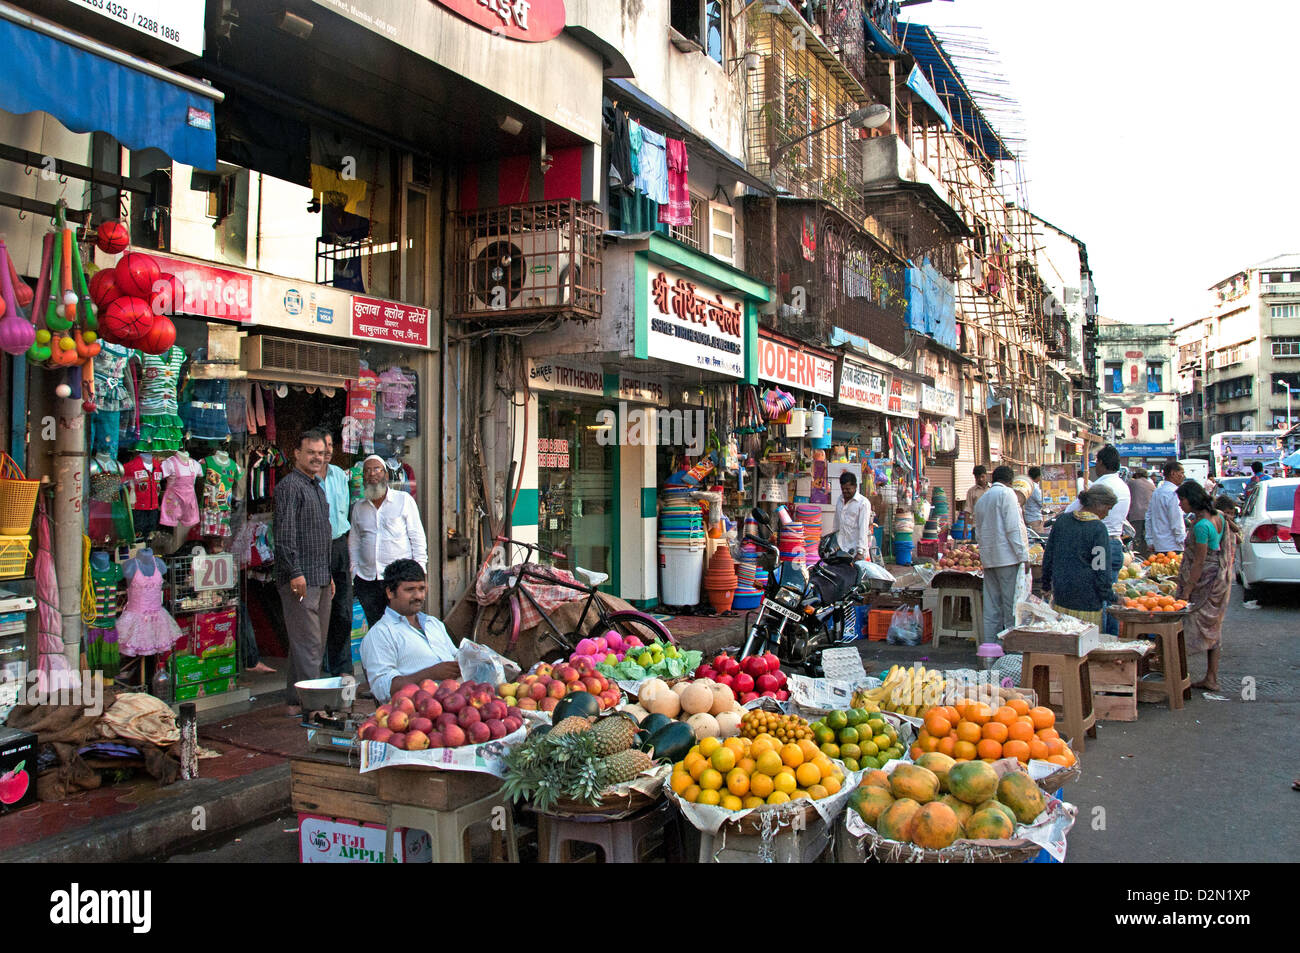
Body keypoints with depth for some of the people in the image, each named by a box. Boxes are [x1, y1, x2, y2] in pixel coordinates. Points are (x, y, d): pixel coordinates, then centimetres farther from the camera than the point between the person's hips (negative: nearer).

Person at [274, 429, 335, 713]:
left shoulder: (318, 487, 20)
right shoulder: (289, 486, -9)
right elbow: (285, 534, -16)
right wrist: (295, 572, -21)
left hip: (320, 579, 9)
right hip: (299, 580, -9)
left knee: (316, 643, 11)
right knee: (307, 642, -9)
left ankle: (295, 700, 19)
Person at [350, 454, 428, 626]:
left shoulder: (404, 500, 4)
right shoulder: (358, 507, 14)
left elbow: (417, 537, 2)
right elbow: (354, 541, 19)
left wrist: (420, 571, -5)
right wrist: (354, 571, 10)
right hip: (366, 579, 4)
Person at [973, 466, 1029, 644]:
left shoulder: (981, 499, 19)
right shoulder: (1007, 493, -5)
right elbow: (1013, 527, -13)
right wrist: (1023, 555, -12)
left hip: (988, 558, 7)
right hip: (1007, 556, -7)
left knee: (992, 605, 8)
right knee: (1012, 604, -4)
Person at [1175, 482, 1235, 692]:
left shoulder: (1201, 525, -21)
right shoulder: (1218, 517, 7)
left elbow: (1199, 562, -21)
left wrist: (1187, 591, -17)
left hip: (1205, 581, -9)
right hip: (1220, 579, 9)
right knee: (1212, 630, 14)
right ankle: (1211, 678, 20)